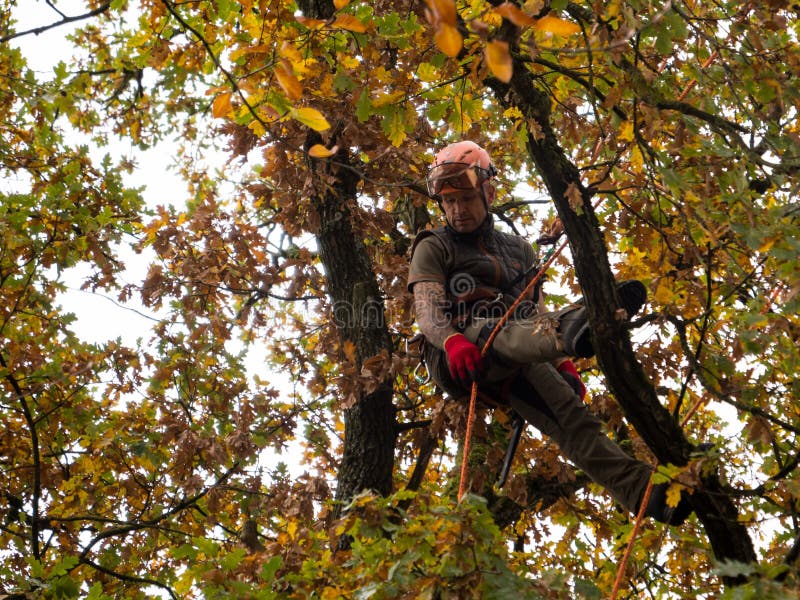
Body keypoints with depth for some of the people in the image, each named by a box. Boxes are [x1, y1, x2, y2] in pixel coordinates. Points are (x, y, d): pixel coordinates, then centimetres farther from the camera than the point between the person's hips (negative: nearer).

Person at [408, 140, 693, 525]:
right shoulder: (433, 249, 14)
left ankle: (639, 489, -42)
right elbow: (428, 312, -4)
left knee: (566, 410, -24)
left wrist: (563, 362, 3)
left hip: (511, 368, 4)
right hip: (458, 359, -4)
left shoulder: (519, 249, 29)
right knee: (502, 333, -37)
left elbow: (537, 315, 23)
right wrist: (451, 340, -28)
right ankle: (574, 328, -69)